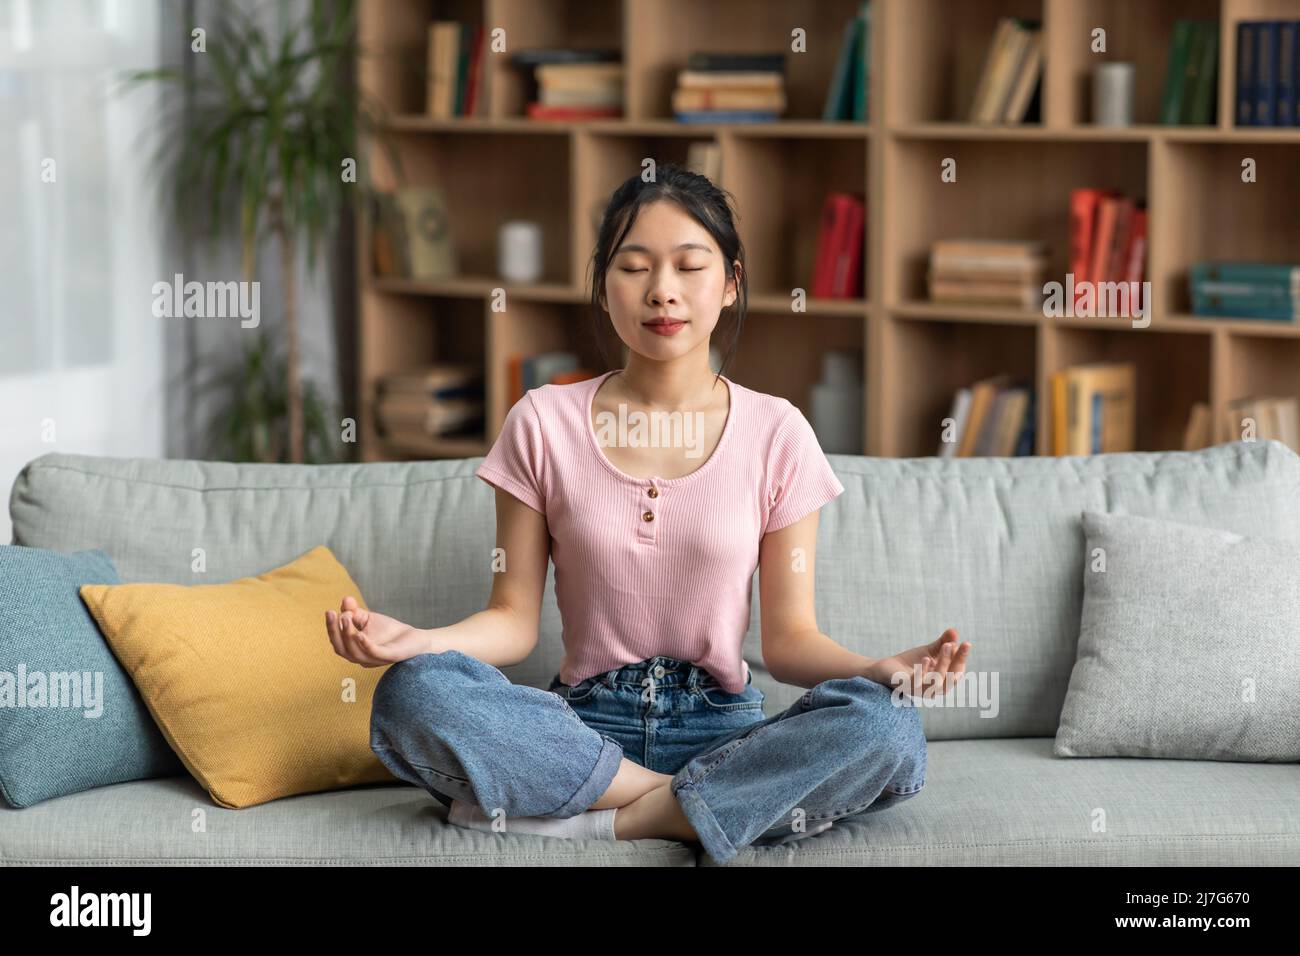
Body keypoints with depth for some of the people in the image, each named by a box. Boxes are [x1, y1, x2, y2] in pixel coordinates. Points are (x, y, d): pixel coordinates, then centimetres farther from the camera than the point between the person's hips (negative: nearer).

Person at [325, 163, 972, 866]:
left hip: (721, 725, 1)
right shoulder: (544, 423, 4)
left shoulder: (774, 433, 3)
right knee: (413, 694, -31)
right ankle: (697, 804, -24)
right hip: (585, 723, 0)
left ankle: (590, 820, -23)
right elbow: (514, 619, 3)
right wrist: (413, 640, -18)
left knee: (887, 729, -31)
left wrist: (880, 670, -19)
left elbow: (788, 636, 3)